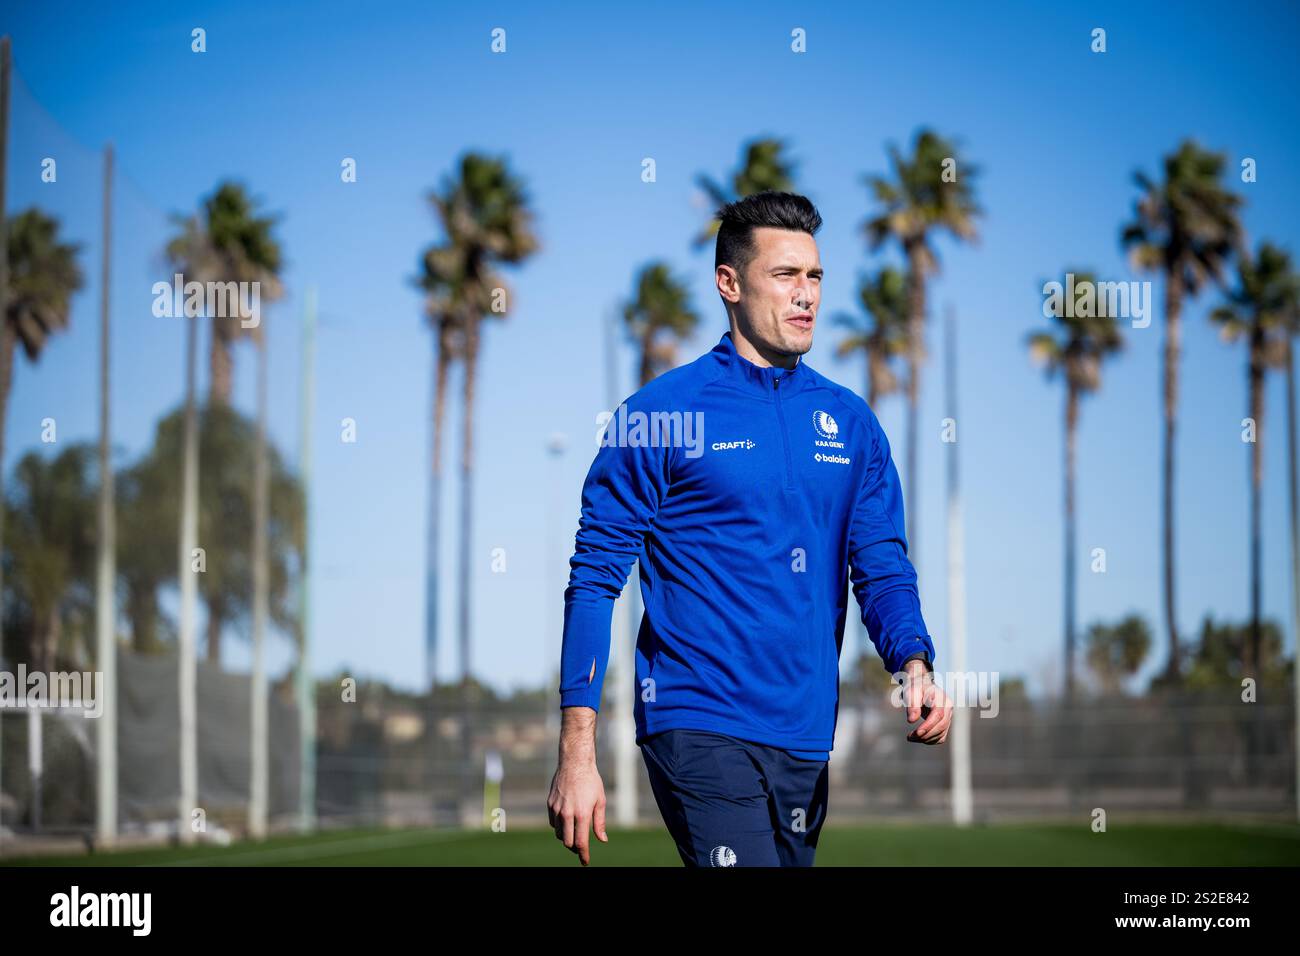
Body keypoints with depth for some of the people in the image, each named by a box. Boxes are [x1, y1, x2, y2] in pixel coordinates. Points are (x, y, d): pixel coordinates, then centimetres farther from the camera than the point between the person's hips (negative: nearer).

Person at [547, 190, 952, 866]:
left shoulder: (850, 422, 11)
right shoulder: (659, 413, -4)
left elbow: (882, 566, 12)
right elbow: (595, 579, -5)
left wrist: (913, 665, -11)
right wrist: (577, 756, -11)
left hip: (808, 736, 5)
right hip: (698, 727, -5)